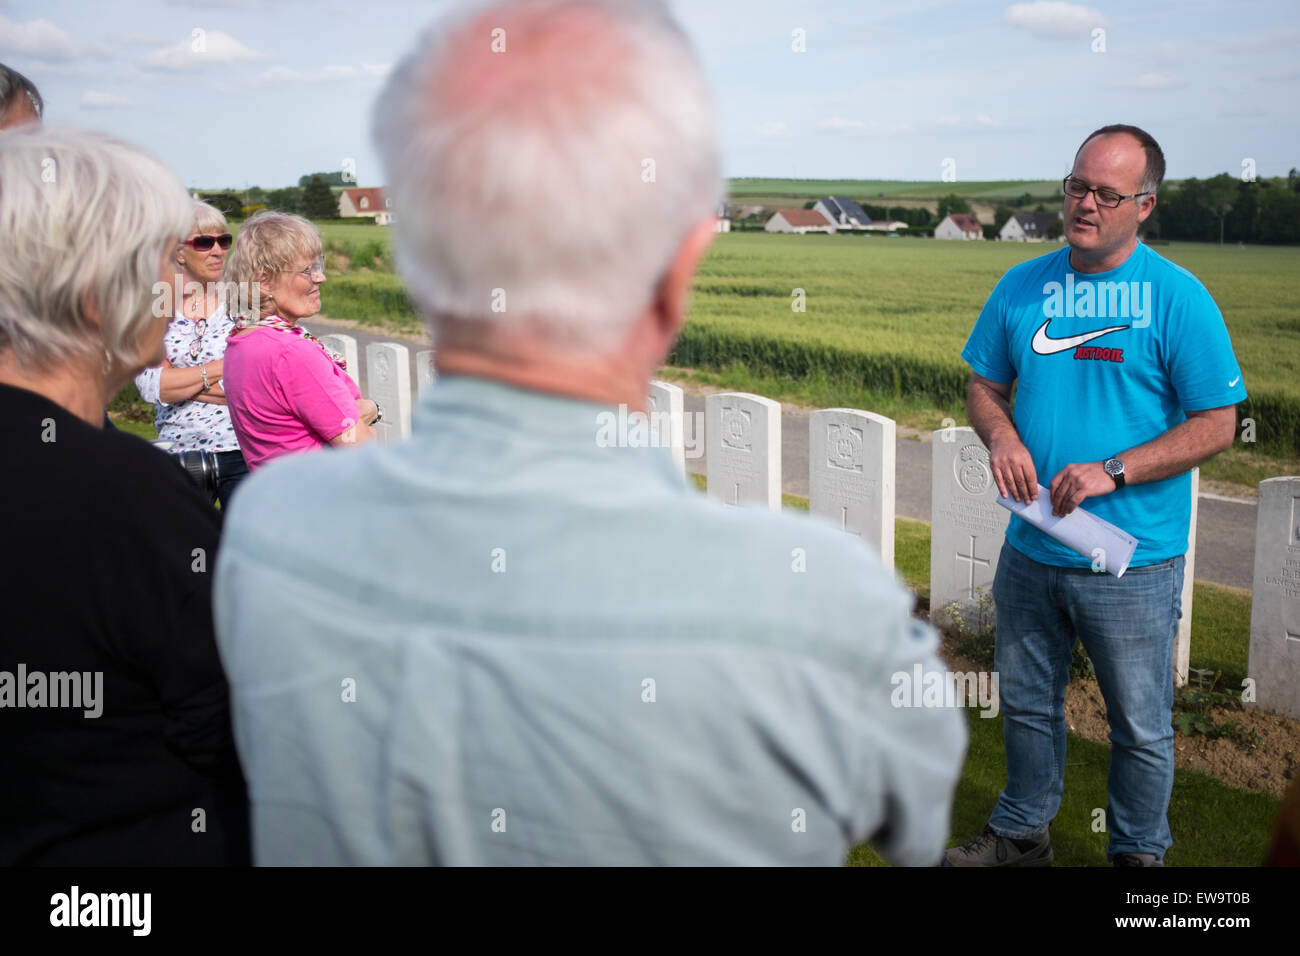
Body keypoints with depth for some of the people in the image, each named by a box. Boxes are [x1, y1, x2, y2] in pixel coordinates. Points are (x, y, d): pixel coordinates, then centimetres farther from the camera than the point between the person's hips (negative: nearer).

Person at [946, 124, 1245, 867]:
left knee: (1140, 725, 11)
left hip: (1132, 560, -4)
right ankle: (1022, 834, 40)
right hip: (1031, 549, 4)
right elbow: (985, 386, 12)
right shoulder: (1023, 285, 3)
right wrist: (1001, 436, -10)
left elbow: (1217, 426, -10)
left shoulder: (1179, 298, -10)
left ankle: (1140, 853, 33)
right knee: (1028, 702, 19)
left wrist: (1112, 471, -20)